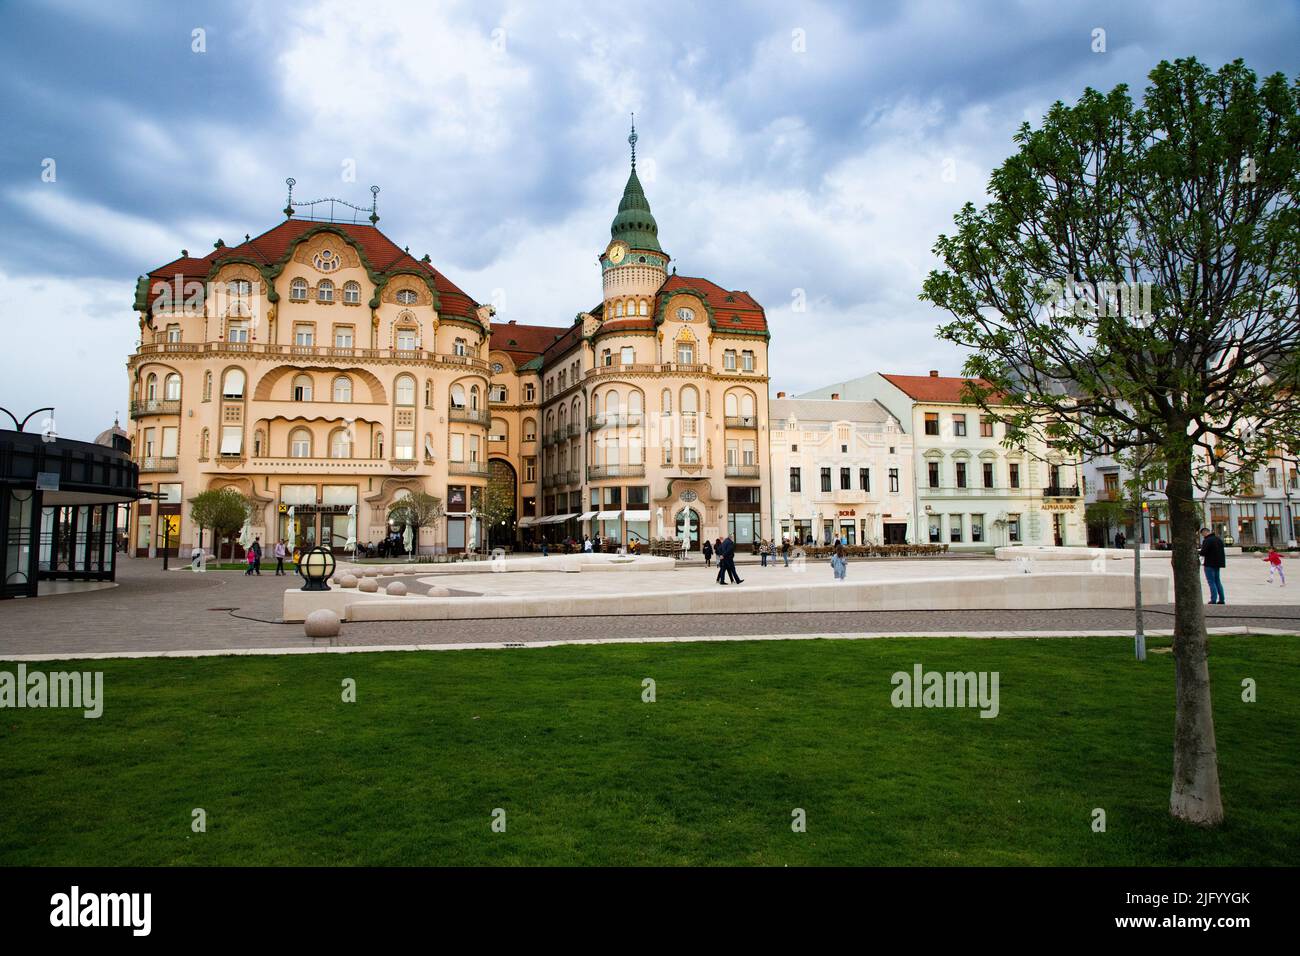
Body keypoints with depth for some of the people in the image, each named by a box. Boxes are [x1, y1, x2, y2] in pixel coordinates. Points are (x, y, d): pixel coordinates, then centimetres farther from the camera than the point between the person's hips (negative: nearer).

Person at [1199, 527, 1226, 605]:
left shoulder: (1207, 541, -18)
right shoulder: (1219, 539, 10)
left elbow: (1203, 552, -21)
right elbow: (1221, 550, 18)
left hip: (1210, 564, -8)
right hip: (1218, 563, 8)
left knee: (1211, 582, -3)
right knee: (1217, 581, 15)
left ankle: (1213, 600, -5)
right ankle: (1222, 599, 14)